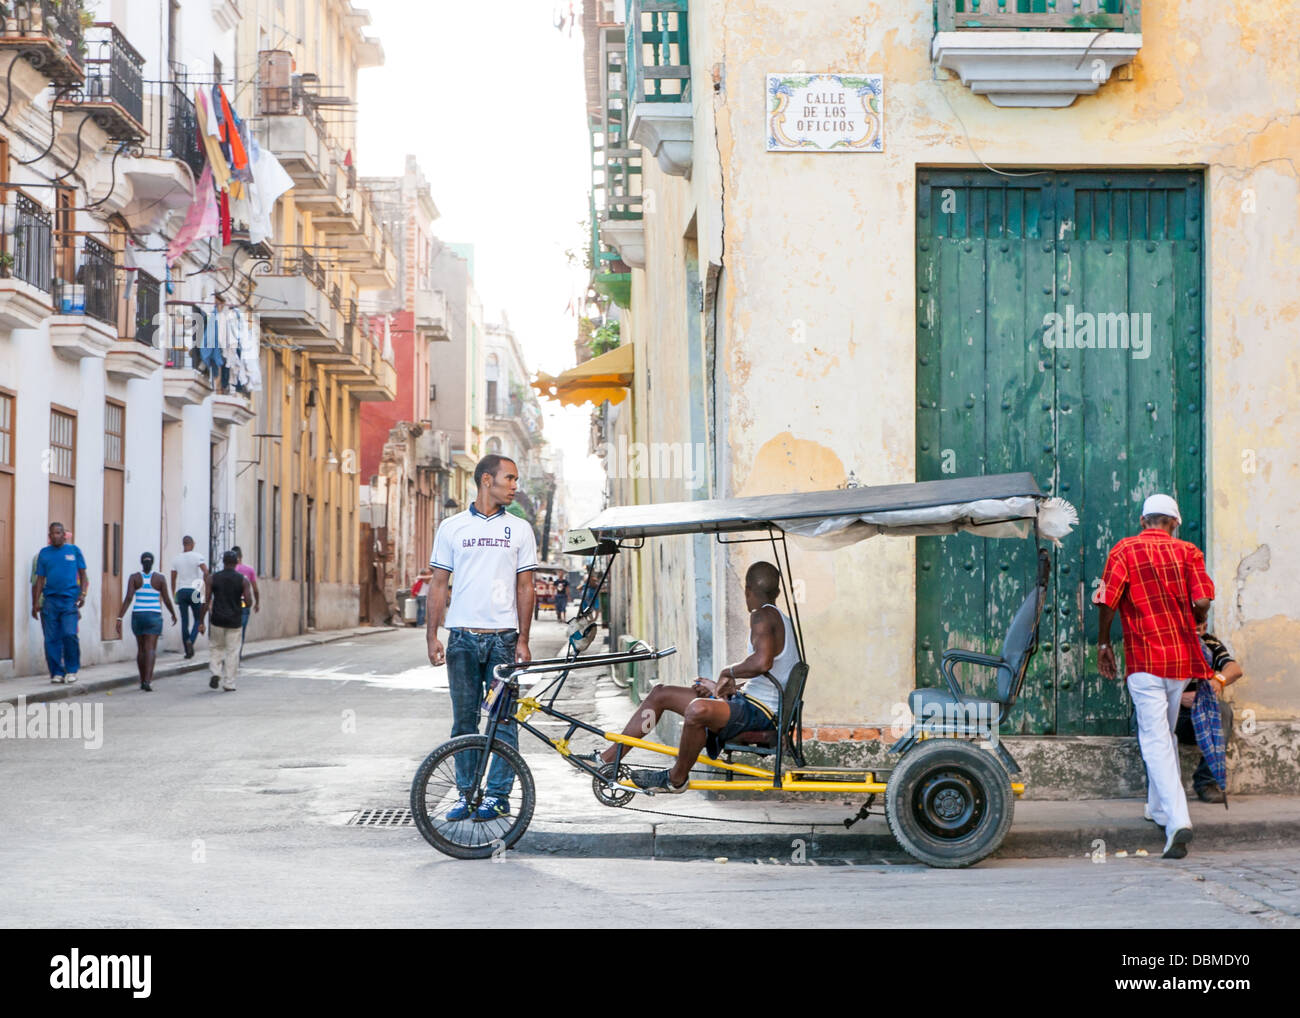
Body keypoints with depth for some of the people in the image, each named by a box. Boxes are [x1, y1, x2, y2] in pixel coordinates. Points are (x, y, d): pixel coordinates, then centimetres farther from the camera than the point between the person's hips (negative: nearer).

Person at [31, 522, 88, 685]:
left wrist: (83, 594, -3)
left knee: (69, 635, -14)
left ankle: (71, 670, 0)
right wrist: (36, 602, 6)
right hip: (50, 599, 2)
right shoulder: (44, 553, 12)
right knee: (51, 639, 0)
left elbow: (82, 574, 11)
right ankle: (56, 672, 8)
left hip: (69, 599, -2)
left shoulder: (74, 550, 8)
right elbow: (40, 579, 13)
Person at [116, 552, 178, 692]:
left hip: (138, 616, 2)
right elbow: (166, 600, -1)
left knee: (141, 648, 17)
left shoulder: (134, 577, -2)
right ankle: (147, 680, -24)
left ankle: (143, 680, 25)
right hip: (154, 616, -2)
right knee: (150, 649, -7)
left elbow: (128, 598, -12)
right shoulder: (159, 578, -3)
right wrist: (173, 614, 17)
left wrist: (120, 618, -14)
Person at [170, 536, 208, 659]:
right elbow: (205, 572, -18)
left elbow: (173, 579, 12)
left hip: (181, 591, 3)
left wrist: (174, 595, 21)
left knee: (184, 621, 6)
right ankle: (190, 641, -18)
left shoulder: (176, 559, 8)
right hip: (194, 591, -3)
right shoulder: (197, 556, -5)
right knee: (198, 619, 8)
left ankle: (187, 651, 4)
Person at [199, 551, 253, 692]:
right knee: (232, 651, 6)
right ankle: (229, 684, 5)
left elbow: (206, 601, -5)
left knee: (216, 648, 19)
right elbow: (249, 601, -9)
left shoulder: (211, 578, -1)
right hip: (235, 621, -1)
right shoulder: (243, 579, -3)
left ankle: (216, 673, 0)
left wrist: (201, 622, -1)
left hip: (217, 619, 1)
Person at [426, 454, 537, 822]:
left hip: (503, 638, 0)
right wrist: (432, 636, 1)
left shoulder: (520, 529, 7)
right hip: (462, 638, 0)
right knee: (464, 720, 5)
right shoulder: (452, 527, 7)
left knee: (503, 720, -1)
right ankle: (467, 794, 12)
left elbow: (525, 588, 6)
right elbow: (439, 585, 8)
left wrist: (523, 640, -1)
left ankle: (498, 795, 7)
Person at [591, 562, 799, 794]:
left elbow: (763, 661, -32)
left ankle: (677, 778, -16)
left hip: (758, 711, -11)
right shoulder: (782, 620, 19)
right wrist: (725, 688, 14)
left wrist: (728, 672, -14)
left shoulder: (762, 616, -13)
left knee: (698, 708, -40)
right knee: (661, 693, 14)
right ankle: (608, 758, 14)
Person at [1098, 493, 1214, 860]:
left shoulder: (1124, 551, -2)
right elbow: (1202, 602, -7)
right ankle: (1159, 806, 31)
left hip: (1145, 659, -3)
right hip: (1183, 655, 3)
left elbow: (1107, 603, -9)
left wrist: (1103, 642, 5)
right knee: (1165, 733, 21)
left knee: (1155, 739, -6)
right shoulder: (1187, 552, 3)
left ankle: (1177, 820, -20)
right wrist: (1195, 623, 15)